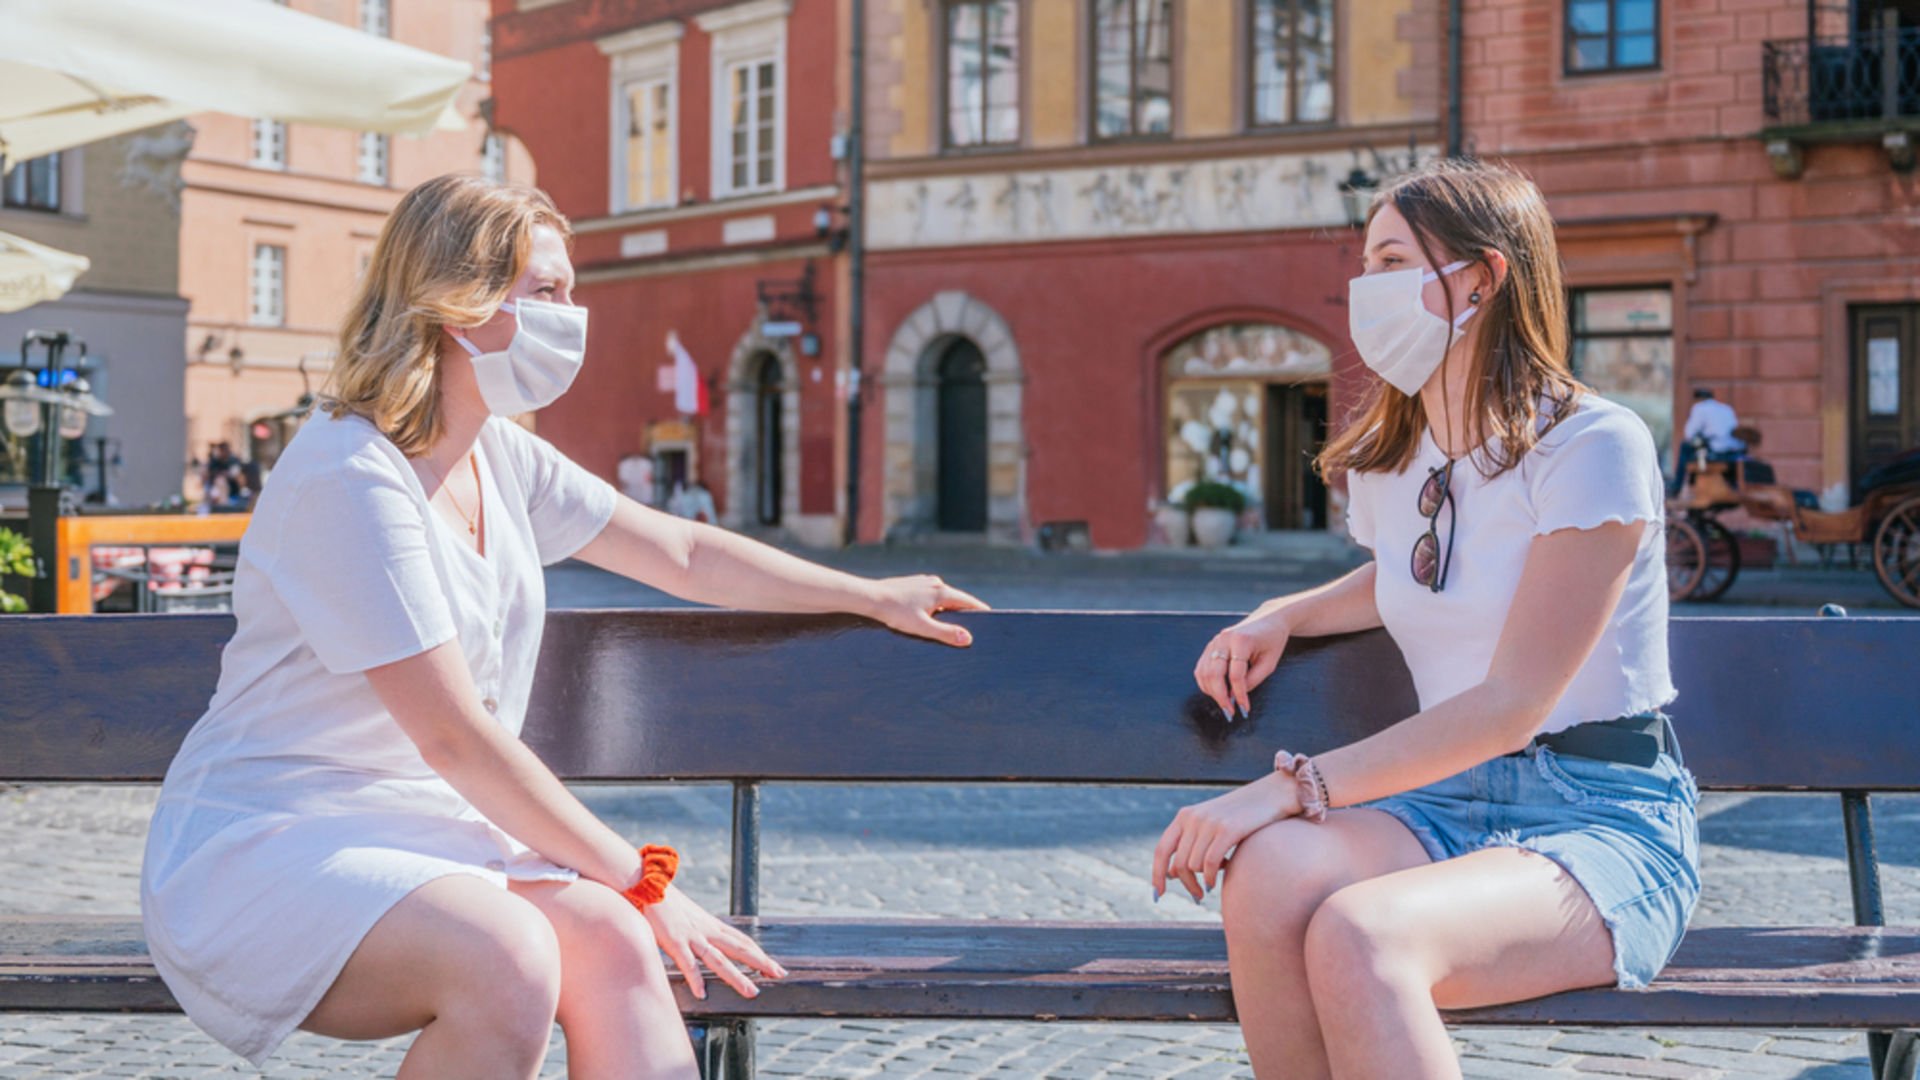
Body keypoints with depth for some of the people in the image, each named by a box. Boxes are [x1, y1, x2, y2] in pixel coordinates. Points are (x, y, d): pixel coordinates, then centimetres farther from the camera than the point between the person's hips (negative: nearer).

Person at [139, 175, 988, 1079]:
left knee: (609, 940, -21)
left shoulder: (500, 458, 9)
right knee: (508, 958, -34)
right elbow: (455, 736, -21)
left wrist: (873, 597, 24)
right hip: (258, 852, -7)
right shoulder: (350, 478, -19)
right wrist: (638, 878, -18)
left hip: (416, 833, 8)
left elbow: (685, 555, 20)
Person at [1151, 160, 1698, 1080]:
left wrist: (1292, 786, -24)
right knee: (1265, 873, -29)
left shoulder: (1589, 445, -12)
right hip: (1449, 803, 6)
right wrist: (1284, 616, 14)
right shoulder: (1386, 464, 12)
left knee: (1358, 933, -35)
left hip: (1603, 821, -6)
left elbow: (1510, 704, -18)